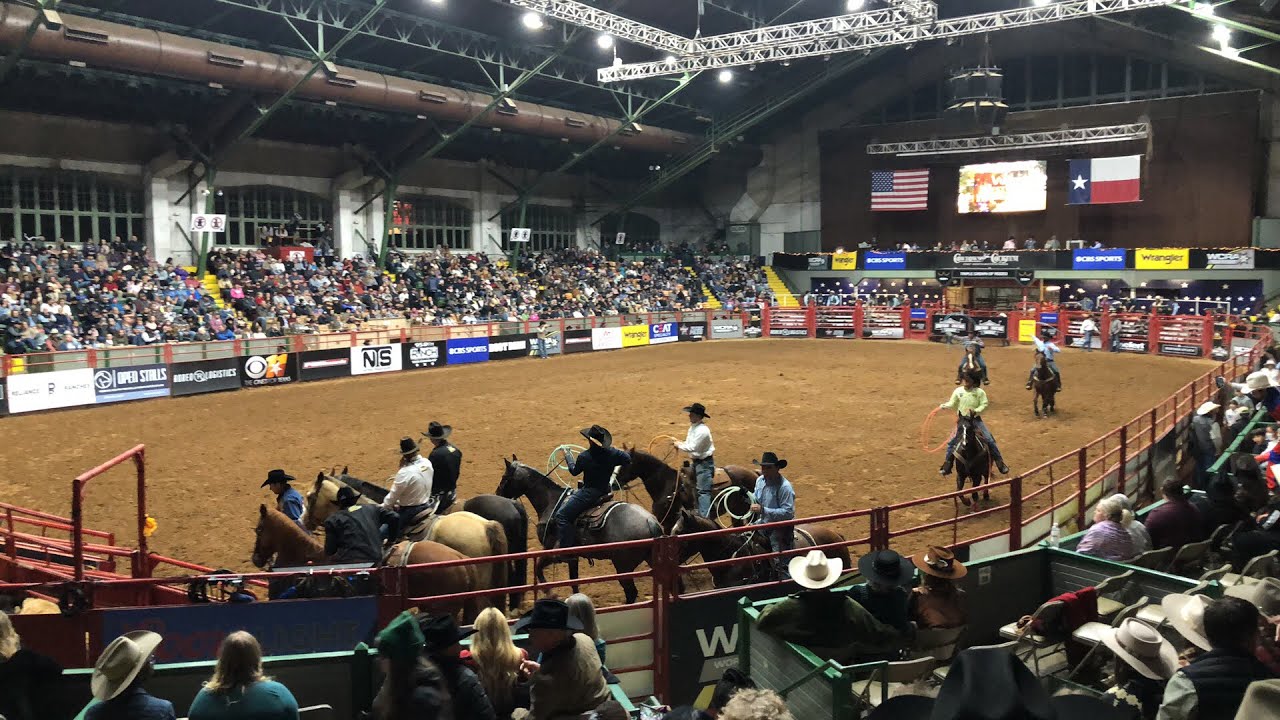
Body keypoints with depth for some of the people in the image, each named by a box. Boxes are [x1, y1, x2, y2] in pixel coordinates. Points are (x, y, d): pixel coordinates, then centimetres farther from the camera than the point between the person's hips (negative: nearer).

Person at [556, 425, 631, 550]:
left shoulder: (584, 457, -20)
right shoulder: (612, 453, -6)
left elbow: (574, 471, -1)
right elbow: (628, 460, 9)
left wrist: (568, 456, 16)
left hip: (589, 493, -8)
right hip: (605, 491, 8)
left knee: (561, 516, -3)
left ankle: (568, 548, -11)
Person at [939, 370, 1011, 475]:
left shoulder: (980, 392, -7)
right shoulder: (958, 391, -3)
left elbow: (984, 405, -8)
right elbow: (952, 404, 1)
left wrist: (976, 411, -26)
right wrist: (945, 406, -20)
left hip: (976, 419, -1)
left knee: (990, 440, -6)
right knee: (952, 442, -2)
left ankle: (1000, 463, 6)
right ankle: (947, 466, 10)